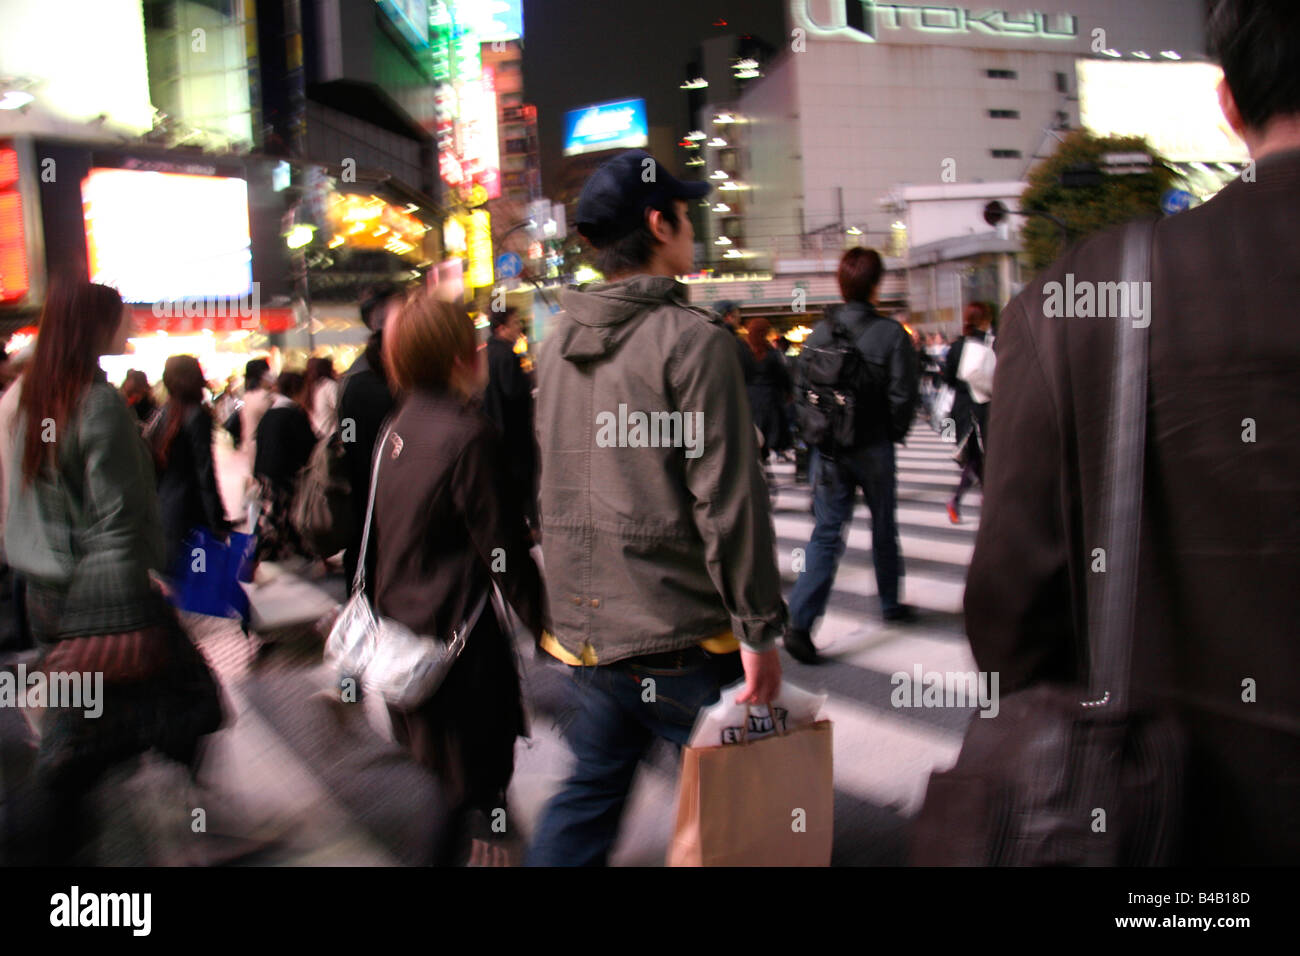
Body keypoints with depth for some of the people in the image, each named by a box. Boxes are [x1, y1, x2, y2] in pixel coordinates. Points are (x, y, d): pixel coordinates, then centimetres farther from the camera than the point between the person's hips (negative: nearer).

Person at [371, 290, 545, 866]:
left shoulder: (398, 430, 6)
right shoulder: (468, 436, -19)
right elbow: (503, 548, -17)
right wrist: (542, 622, -7)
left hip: (402, 626, 9)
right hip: (459, 635, -9)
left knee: (454, 775, 23)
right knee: (478, 782, 2)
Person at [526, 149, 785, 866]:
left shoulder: (557, 344, 9)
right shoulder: (692, 340, -13)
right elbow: (727, 498, -17)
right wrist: (759, 627, -12)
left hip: (584, 625, 7)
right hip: (680, 635, -6)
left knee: (590, 793, 17)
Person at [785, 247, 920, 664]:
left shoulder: (818, 333, -1)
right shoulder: (892, 334, -10)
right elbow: (902, 397, -11)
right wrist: (893, 435, 6)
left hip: (828, 450, 2)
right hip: (873, 449, -2)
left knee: (826, 533, 2)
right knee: (884, 527, 17)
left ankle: (800, 621, -10)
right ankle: (890, 603, 33)